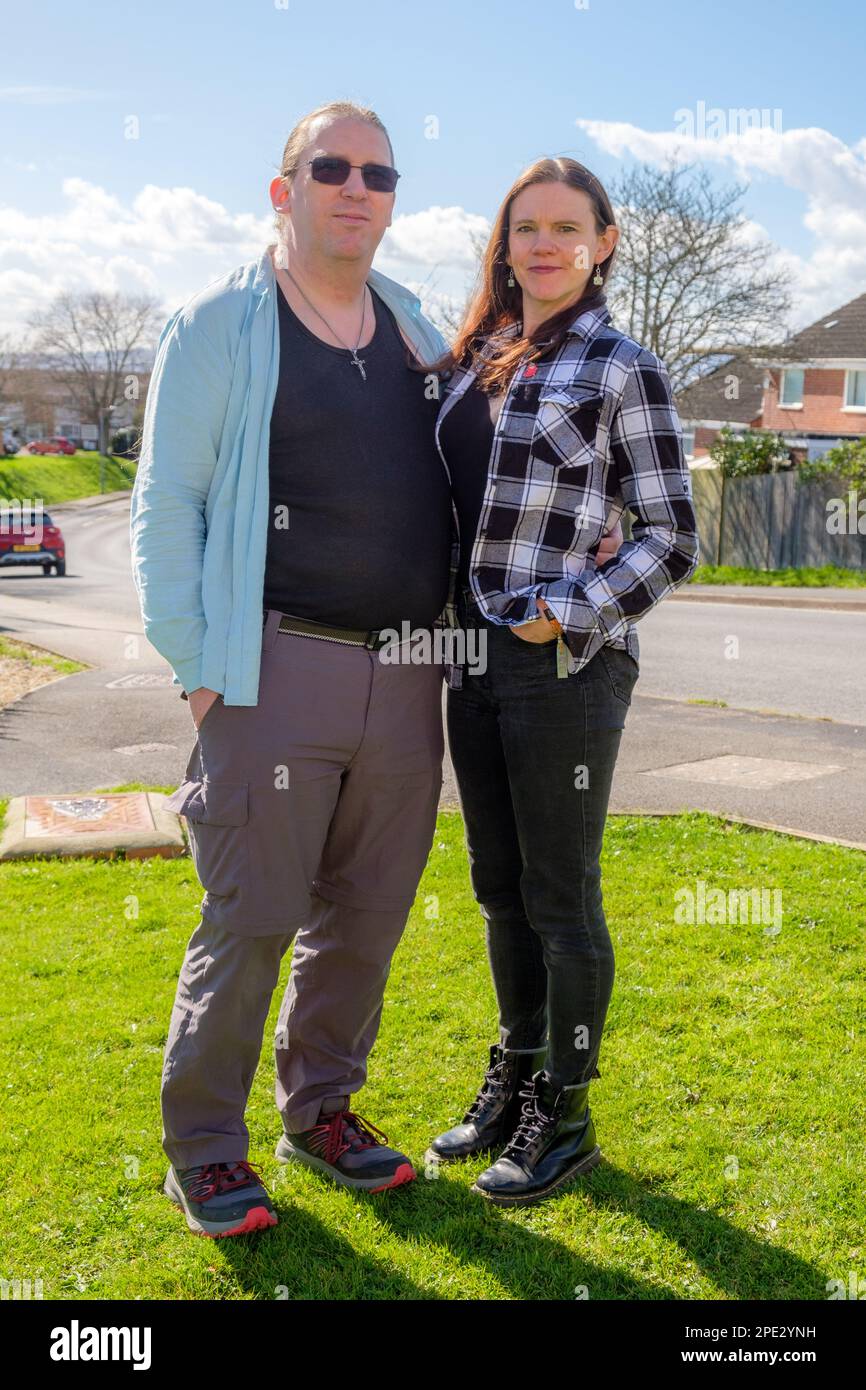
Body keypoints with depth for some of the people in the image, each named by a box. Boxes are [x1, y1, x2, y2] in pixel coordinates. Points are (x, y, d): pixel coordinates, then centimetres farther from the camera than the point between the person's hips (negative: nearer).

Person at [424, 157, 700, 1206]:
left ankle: (565, 1117, 20)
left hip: (564, 665, -6)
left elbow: (671, 540, -6)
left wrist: (568, 616, -15)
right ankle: (513, 1081, 33)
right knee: (499, 887, 16)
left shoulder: (623, 372, -6)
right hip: (473, 656, 7)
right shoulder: (476, 359, 12)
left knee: (559, 899, 4)